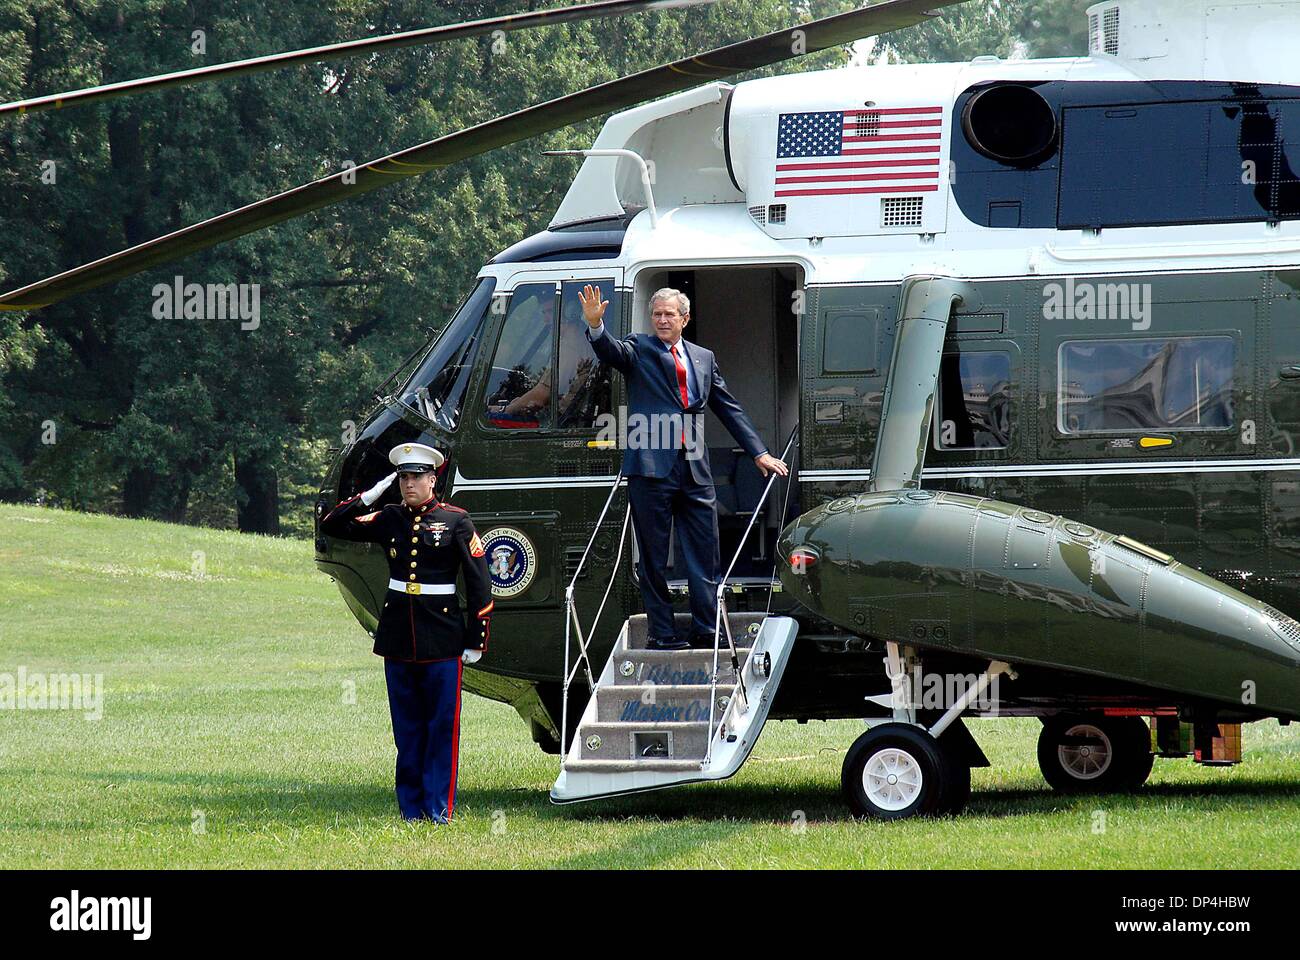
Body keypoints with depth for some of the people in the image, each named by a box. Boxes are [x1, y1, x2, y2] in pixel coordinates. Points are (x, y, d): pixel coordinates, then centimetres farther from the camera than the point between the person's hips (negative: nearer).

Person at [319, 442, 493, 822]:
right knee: (407, 730, 7)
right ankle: (411, 810, 11)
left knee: (442, 727, -2)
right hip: (398, 641, 4)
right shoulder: (389, 519, 8)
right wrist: (369, 497, -1)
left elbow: (479, 583, -2)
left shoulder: (455, 521, -2)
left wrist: (475, 641, -4)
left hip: (443, 643, -4)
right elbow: (333, 526, 12)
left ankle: (439, 811, 1)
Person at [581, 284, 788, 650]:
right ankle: (661, 633, 7)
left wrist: (759, 453, 17)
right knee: (654, 558, 2)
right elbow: (610, 351, -16)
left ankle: (706, 632, 11)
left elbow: (729, 409, 20)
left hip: (695, 469, 4)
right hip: (651, 467, -4)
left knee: (704, 555, 5)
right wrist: (595, 324, -37)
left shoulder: (703, 358, 16)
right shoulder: (638, 349, 5)